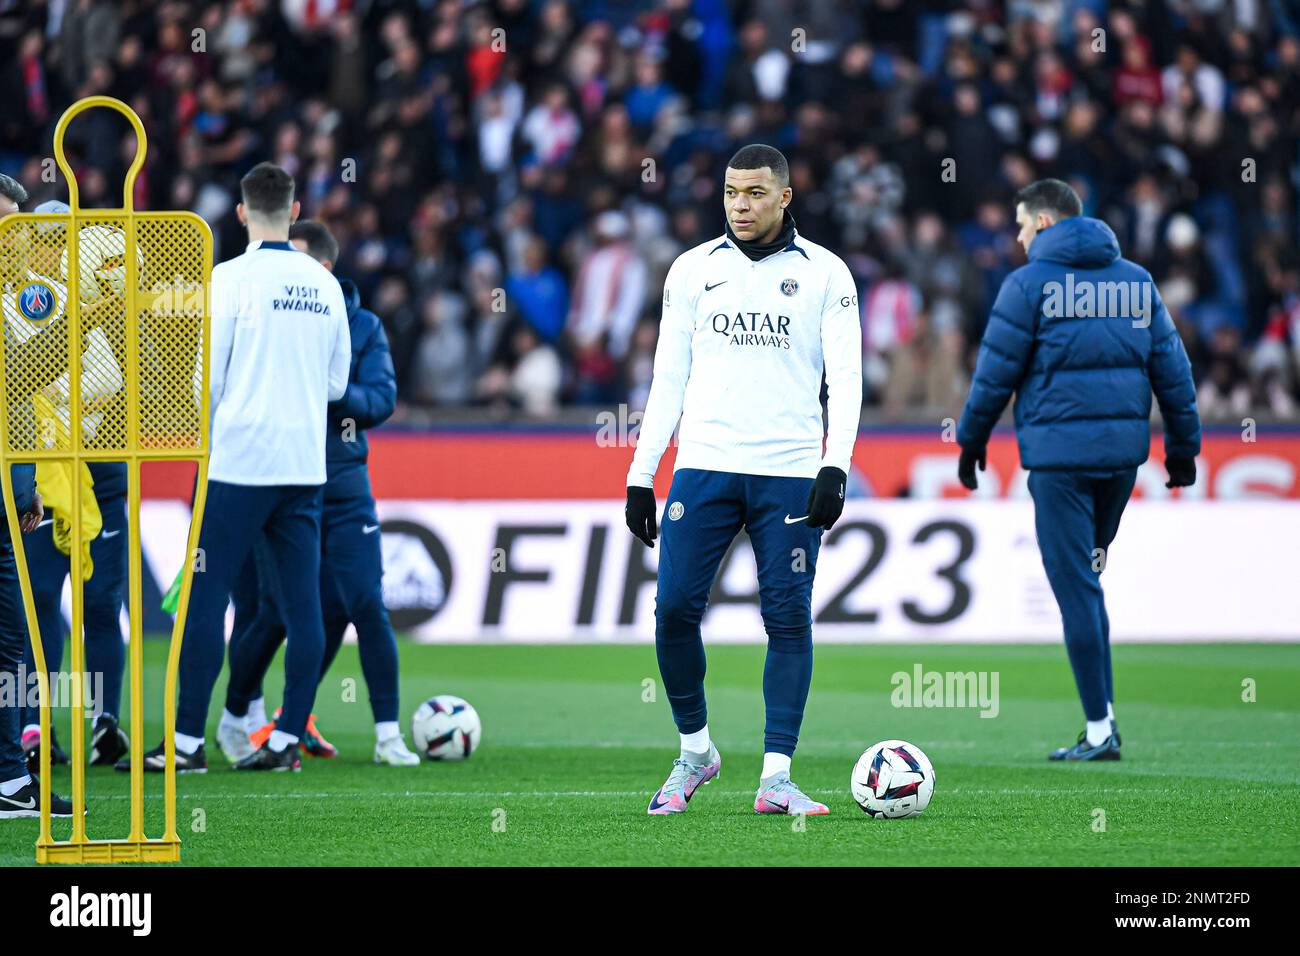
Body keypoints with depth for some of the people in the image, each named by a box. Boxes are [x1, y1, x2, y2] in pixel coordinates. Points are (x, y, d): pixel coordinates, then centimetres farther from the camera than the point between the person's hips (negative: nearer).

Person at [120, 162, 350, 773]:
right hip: (304, 464, 5)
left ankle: (187, 740, -2)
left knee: (205, 597, -1)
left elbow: (206, 380, -8)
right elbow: (337, 384, 12)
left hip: (238, 463, -5)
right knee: (302, 602, 5)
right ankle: (289, 738, 6)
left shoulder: (232, 278, -9)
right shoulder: (324, 284, 7)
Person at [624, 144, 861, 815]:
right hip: (704, 466, 2)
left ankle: (775, 777, 0)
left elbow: (845, 378, 0)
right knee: (675, 608, -7)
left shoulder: (824, 274, 5)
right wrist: (641, 474, 7)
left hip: (789, 475, -2)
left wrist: (836, 466, -14)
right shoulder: (693, 270, 11)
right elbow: (667, 380, 13)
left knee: (788, 619, -4)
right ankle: (695, 750, 12)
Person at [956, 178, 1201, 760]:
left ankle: (1100, 730, -3)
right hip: (1123, 450, 5)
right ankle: (1102, 707, 9)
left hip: (1059, 451, -5)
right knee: (1086, 576, 17)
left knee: (1075, 586, -2)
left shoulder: (1030, 283, -5)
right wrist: (1183, 443, 17)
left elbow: (996, 373, -4)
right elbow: (1171, 364, 11)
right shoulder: (1135, 280, 11)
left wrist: (971, 440, 9)